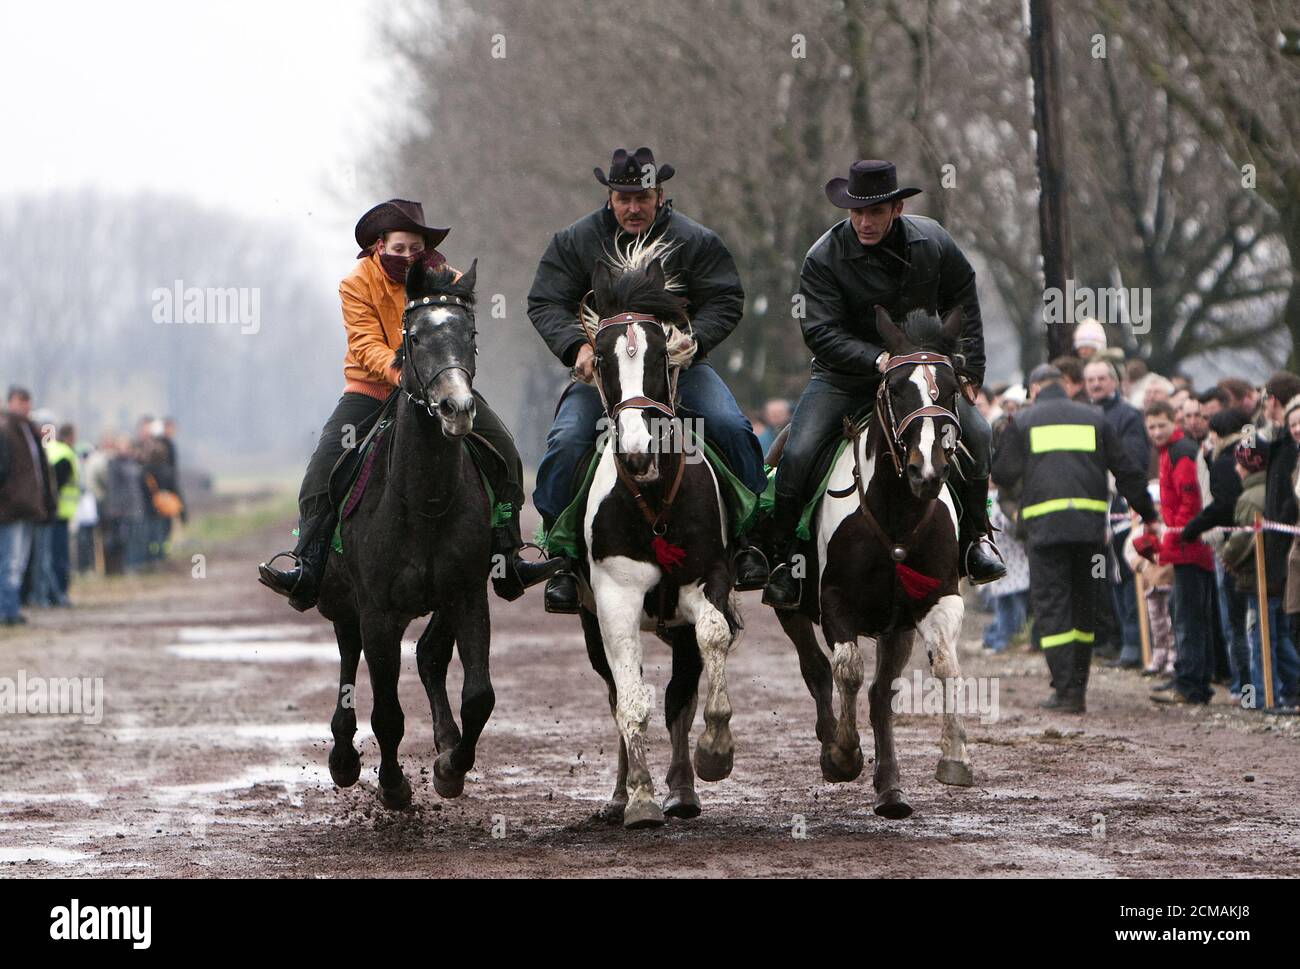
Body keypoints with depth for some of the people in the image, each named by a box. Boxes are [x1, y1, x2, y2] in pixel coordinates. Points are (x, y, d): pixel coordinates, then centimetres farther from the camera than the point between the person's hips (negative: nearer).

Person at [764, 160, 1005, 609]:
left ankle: (974, 538, 4)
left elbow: (963, 302, 10)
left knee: (975, 432, -15)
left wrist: (967, 369, 3)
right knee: (797, 453, -21)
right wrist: (878, 360, -39)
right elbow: (821, 332, -24)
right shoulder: (824, 259, -18)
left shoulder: (932, 242, -7)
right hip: (844, 378, -2)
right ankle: (781, 558, -4)